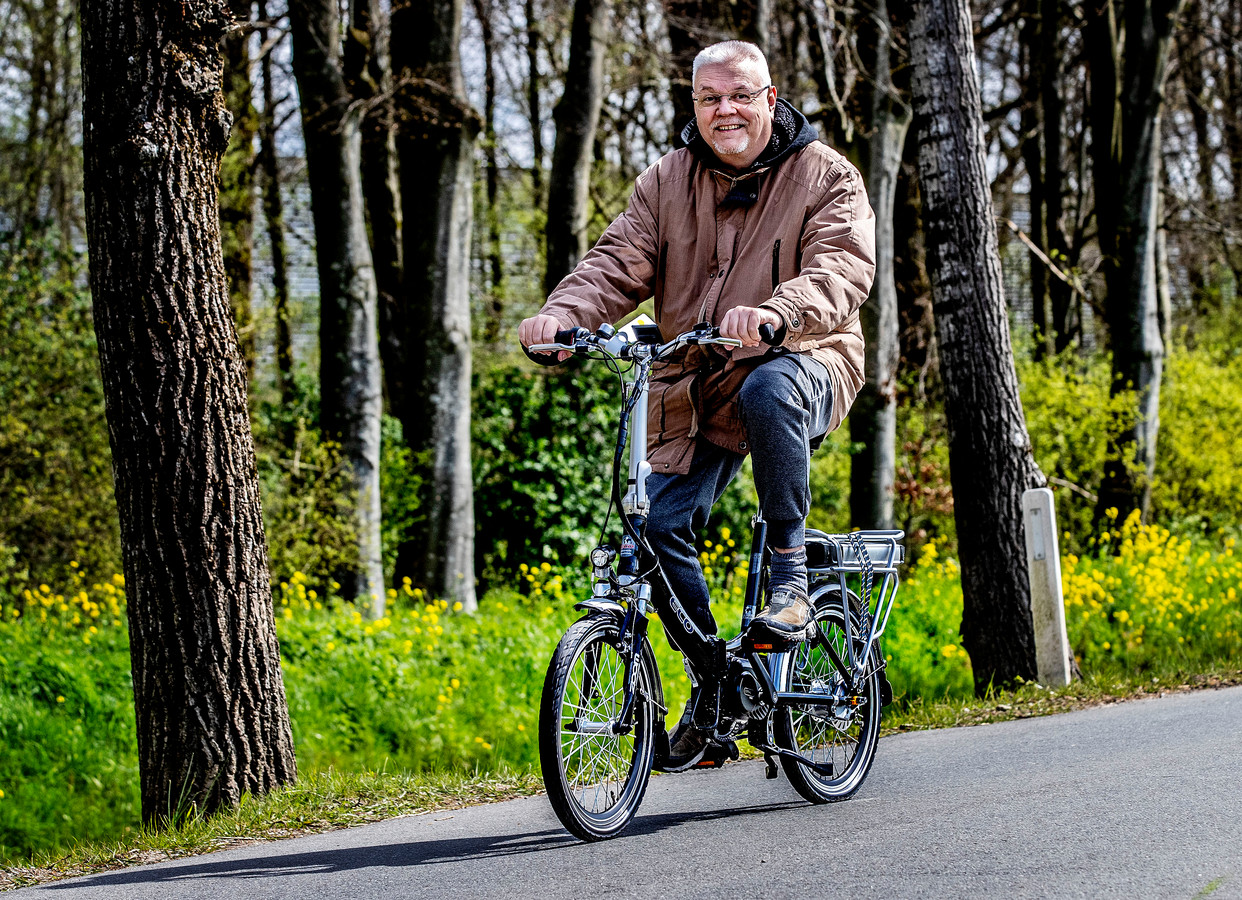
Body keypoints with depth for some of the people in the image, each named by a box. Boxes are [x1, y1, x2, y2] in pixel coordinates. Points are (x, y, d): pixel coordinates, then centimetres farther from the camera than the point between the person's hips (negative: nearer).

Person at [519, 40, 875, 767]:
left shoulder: (826, 177, -4)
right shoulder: (667, 182, 8)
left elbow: (843, 270, -20)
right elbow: (620, 263, -2)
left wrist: (776, 314, -42)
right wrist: (563, 314, -25)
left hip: (799, 364, -4)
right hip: (699, 390, 4)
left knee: (769, 389, -40)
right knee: (661, 522, -11)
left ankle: (792, 577, -26)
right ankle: (711, 681, 9)